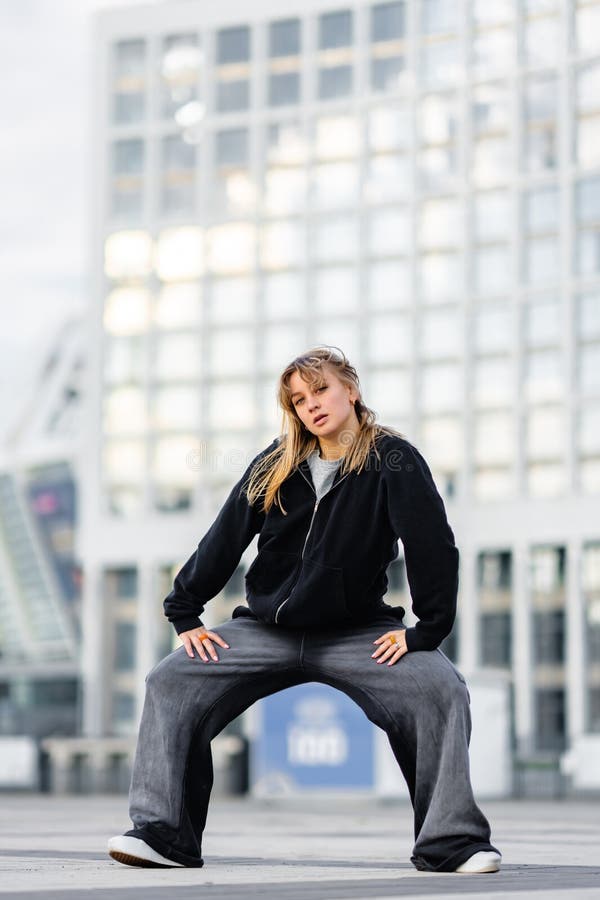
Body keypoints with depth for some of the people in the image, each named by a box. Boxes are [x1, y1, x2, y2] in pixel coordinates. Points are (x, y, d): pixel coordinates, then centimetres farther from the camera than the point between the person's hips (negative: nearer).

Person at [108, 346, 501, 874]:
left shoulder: (392, 461, -7)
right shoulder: (274, 468, 3)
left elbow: (432, 543, -13)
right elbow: (223, 539, 5)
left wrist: (426, 630, -17)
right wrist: (185, 615, 1)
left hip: (359, 633, -3)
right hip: (267, 630, 3)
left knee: (441, 690, -27)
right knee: (170, 683, -13)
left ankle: (451, 842, -21)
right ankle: (163, 834, -11)